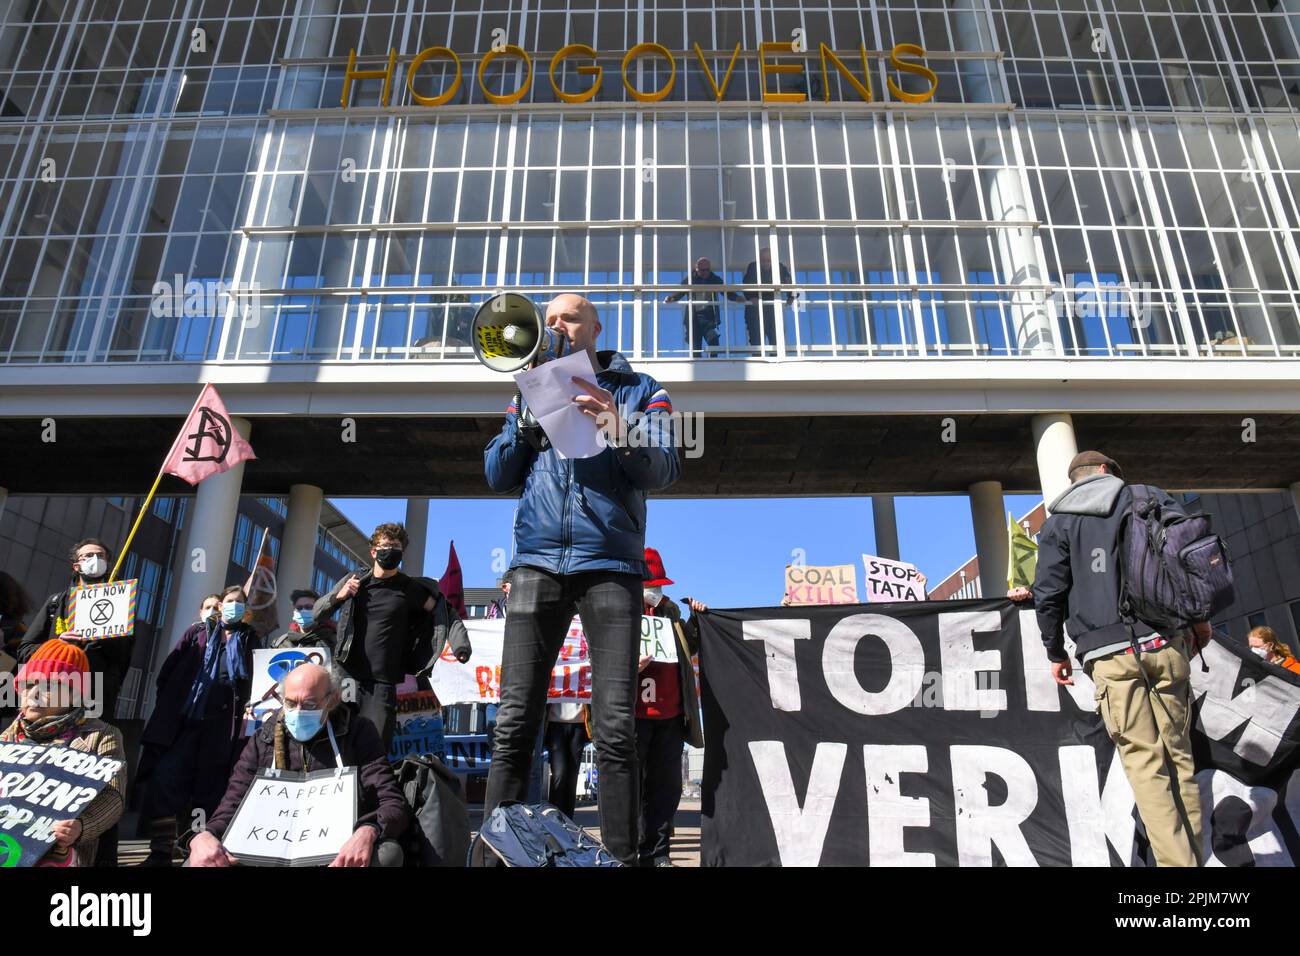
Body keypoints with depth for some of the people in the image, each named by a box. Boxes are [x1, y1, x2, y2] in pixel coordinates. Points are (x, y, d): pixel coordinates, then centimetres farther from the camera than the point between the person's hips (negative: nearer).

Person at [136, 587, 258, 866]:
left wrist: (249, 709, -6)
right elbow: (169, 670, 8)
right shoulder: (198, 632, 11)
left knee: (209, 789, 3)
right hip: (185, 720, 0)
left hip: (223, 726, 0)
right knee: (165, 780, -8)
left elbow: (255, 680, 7)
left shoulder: (249, 638, 11)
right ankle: (160, 853, 1)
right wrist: (168, 707, 0)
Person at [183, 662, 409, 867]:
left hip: (337, 856, -1)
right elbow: (232, 806, 7)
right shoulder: (263, 740, 12)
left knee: (387, 852, -33)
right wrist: (202, 837, -19)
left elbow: (394, 803, -5)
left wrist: (367, 832, -30)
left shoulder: (358, 734, 3)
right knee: (196, 861, -22)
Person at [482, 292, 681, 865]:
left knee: (615, 728, -8)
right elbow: (498, 477, 13)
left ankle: (621, 857, 1)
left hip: (611, 564, -2)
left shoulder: (637, 390, 14)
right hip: (537, 561, 2)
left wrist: (618, 431, -19)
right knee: (514, 724, -5)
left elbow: (664, 471, -1)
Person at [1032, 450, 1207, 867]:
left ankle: (1177, 861, -4)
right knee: (1178, 756, 11)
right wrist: (1199, 617, 14)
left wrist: (1055, 653, 12)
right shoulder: (1150, 498, 13)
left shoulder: (1058, 522, 9)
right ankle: (1192, 854, 14)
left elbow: (1048, 593, 2)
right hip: (1164, 643, 2)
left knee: (1144, 763, 0)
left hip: (1109, 655, -1)